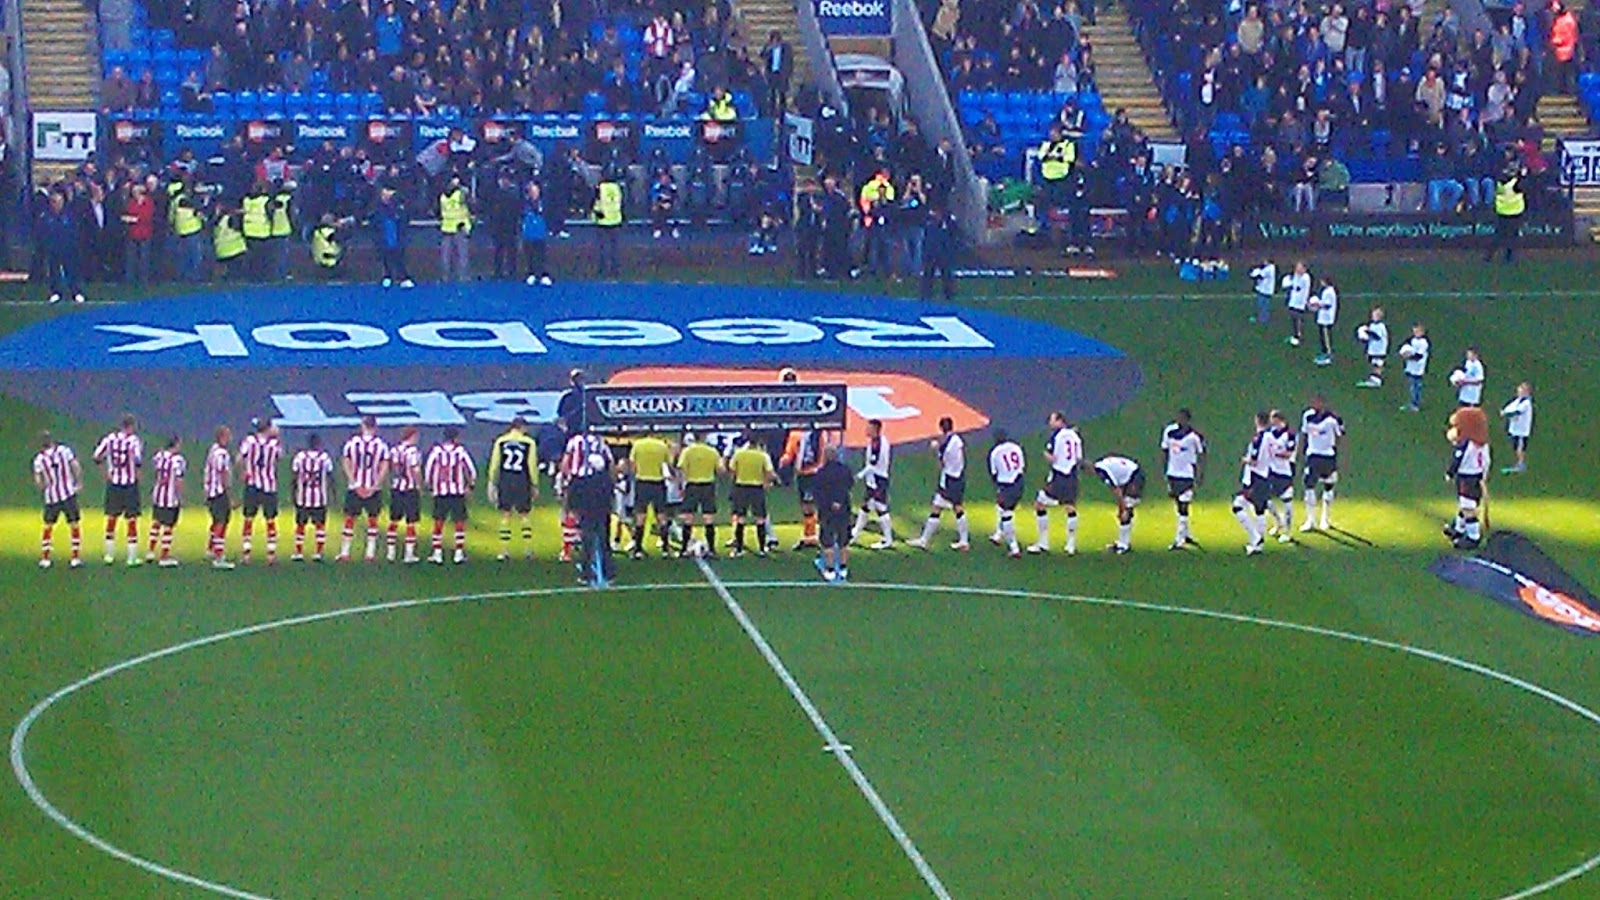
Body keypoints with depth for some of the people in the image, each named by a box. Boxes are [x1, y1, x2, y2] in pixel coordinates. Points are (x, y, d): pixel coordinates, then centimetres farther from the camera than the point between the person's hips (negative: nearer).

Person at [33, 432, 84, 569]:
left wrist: (42, 491, 16)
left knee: (48, 526, 15)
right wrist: (79, 483, 5)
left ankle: (44, 558, 13)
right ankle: (75, 557, 5)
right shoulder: (64, 450, -4)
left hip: (51, 496, 1)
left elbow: (38, 481, -3)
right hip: (68, 493, -1)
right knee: (74, 524, 8)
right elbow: (76, 466, -7)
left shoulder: (38, 459, -4)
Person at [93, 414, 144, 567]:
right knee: (132, 520, 3)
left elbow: (97, 456, -1)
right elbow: (137, 459, -27)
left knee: (111, 518, 14)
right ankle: (132, 557, 4)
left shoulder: (110, 438, 0)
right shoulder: (133, 440, -12)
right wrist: (137, 473, -9)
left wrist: (106, 472, 8)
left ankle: (109, 555, 19)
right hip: (130, 484, -4)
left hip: (113, 483, 4)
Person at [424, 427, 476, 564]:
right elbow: (472, 470, 1)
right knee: (459, 522, 8)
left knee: (438, 522, 7)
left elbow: (428, 470, 0)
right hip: (458, 491, 0)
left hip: (440, 492, 1)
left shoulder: (436, 451, -2)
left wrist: (430, 487, 13)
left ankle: (437, 554, 5)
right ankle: (459, 553, 5)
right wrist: (470, 485, 16)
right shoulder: (461, 451, -2)